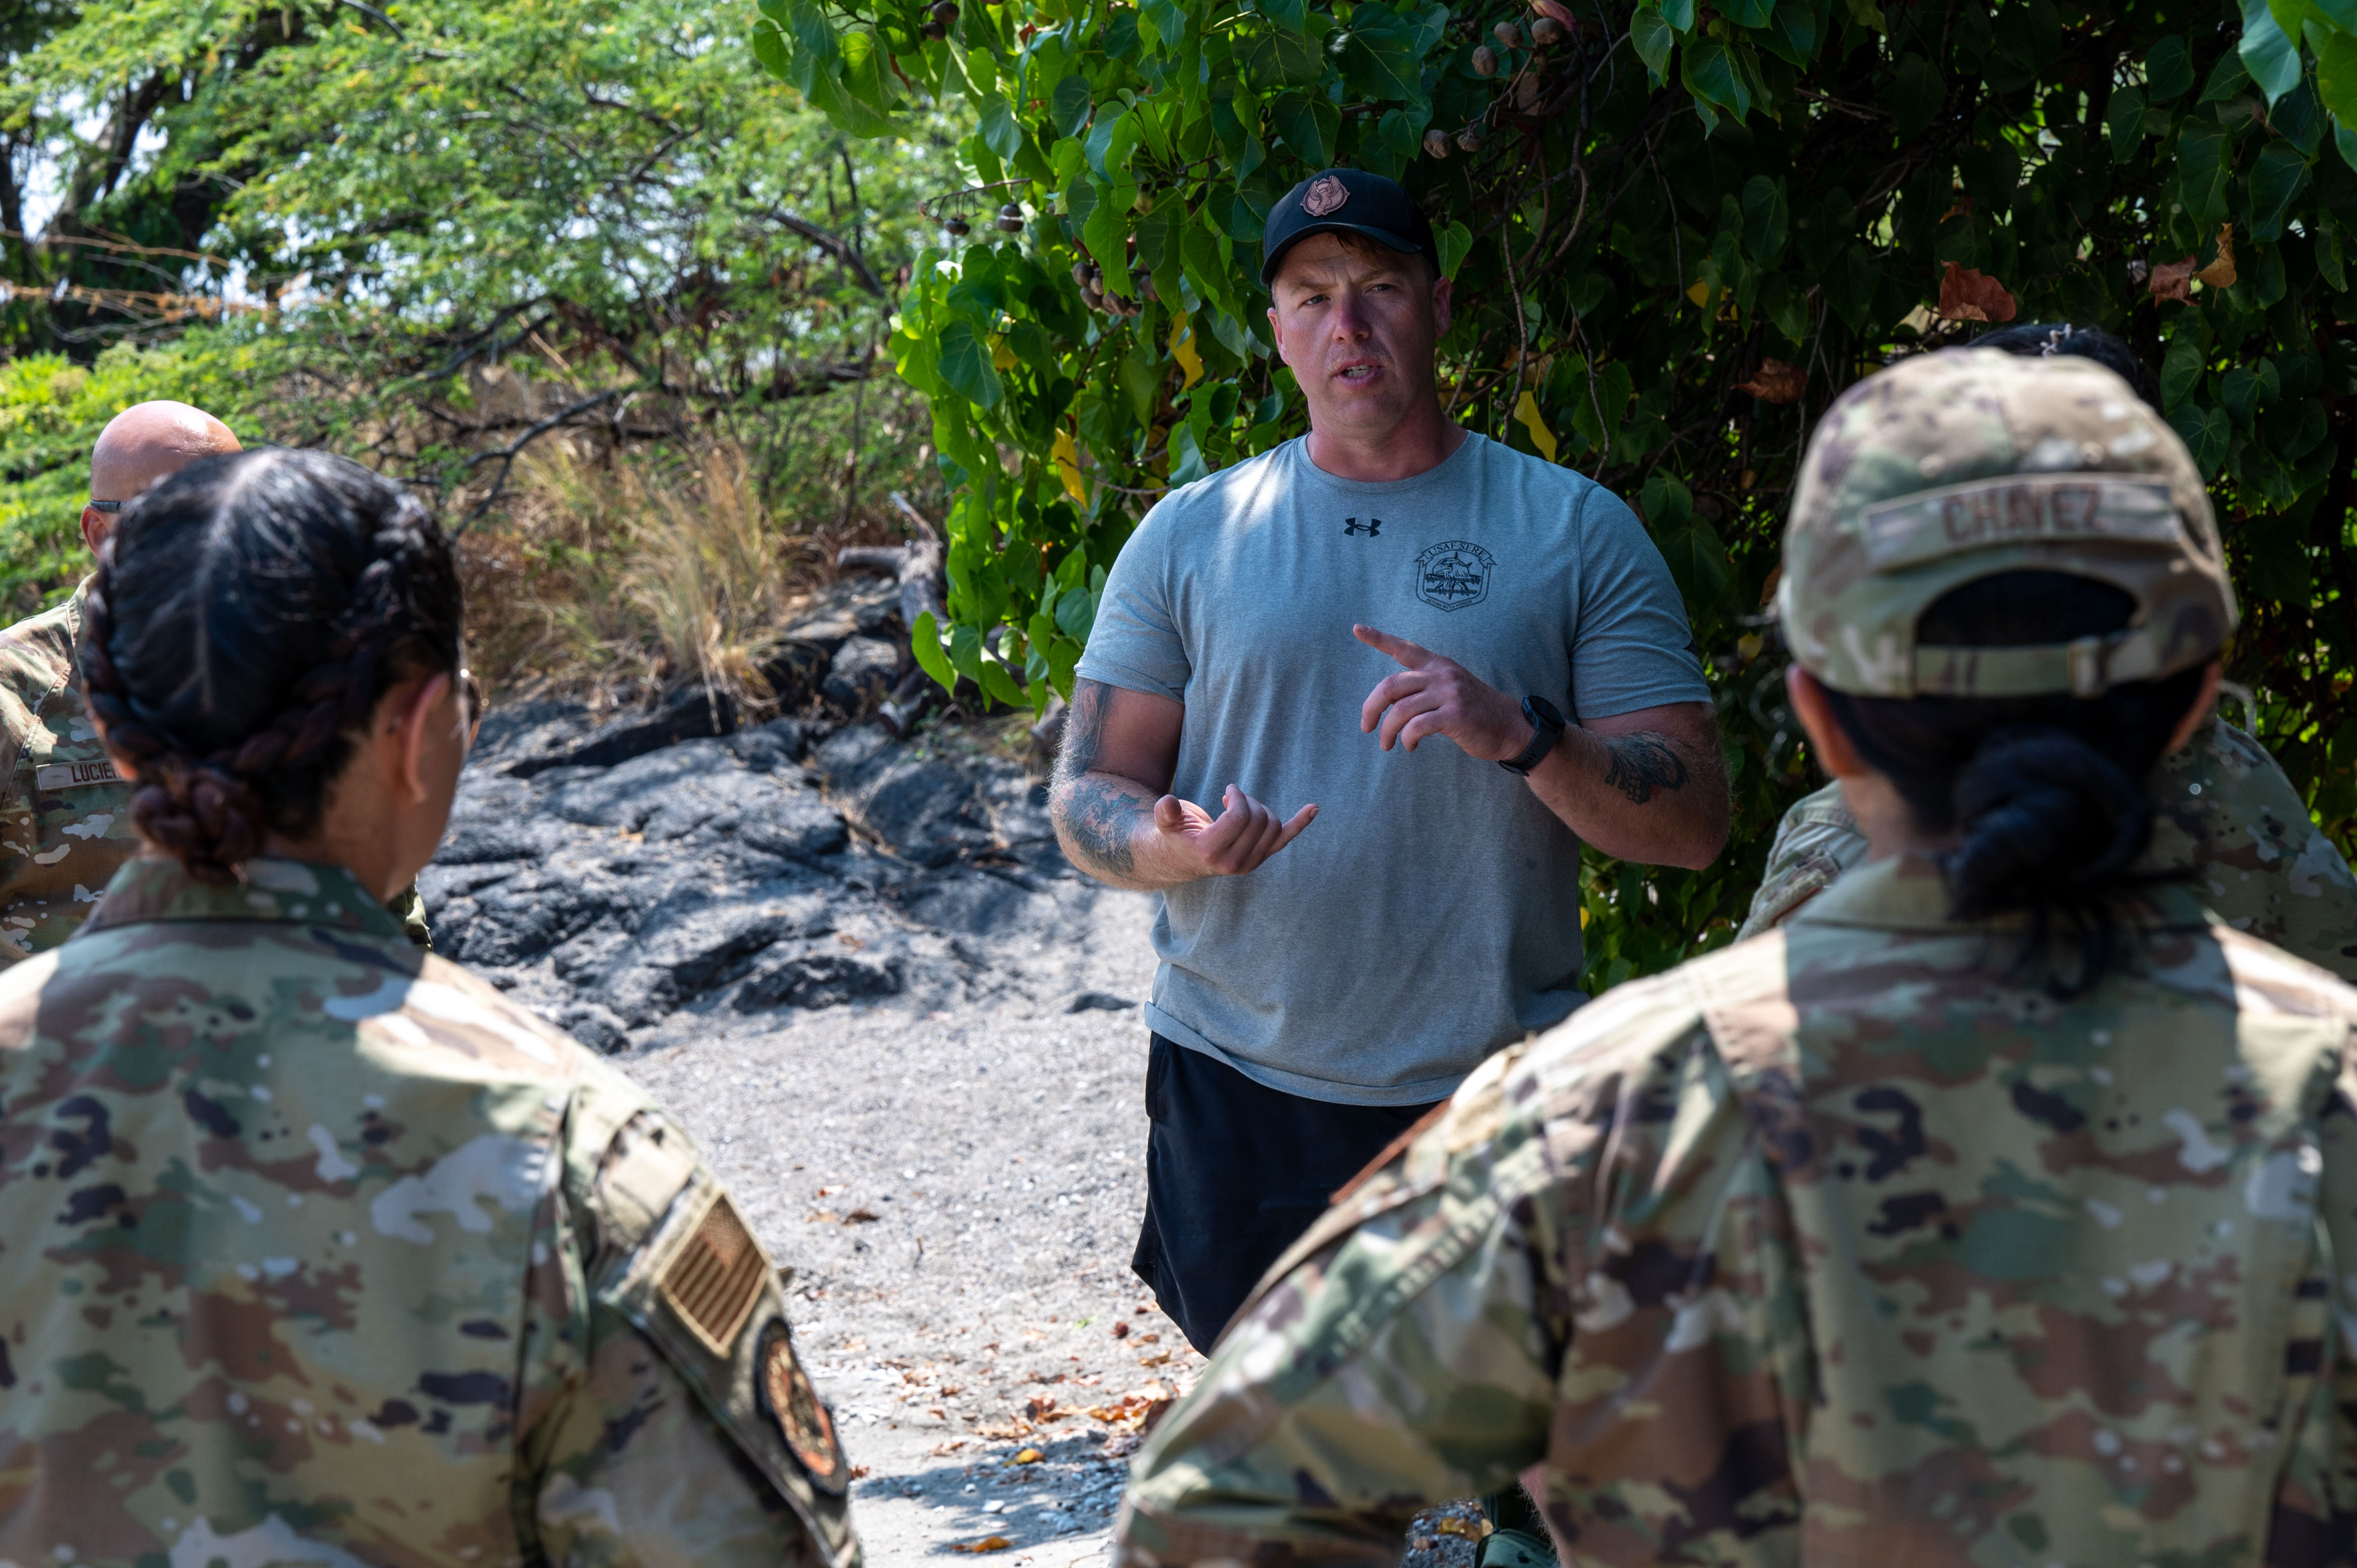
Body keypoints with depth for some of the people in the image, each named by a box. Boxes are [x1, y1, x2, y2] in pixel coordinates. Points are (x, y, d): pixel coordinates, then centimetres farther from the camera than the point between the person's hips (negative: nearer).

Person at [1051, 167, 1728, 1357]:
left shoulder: (1576, 531, 2)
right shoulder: (1190, 534, 7)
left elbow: (1691, 825, -2)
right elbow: (1086, 795, 6)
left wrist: (1521, 733, -19)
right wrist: (1168, 847, -16)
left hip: (1490, 1094, -1)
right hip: (1235, 1087, 2)